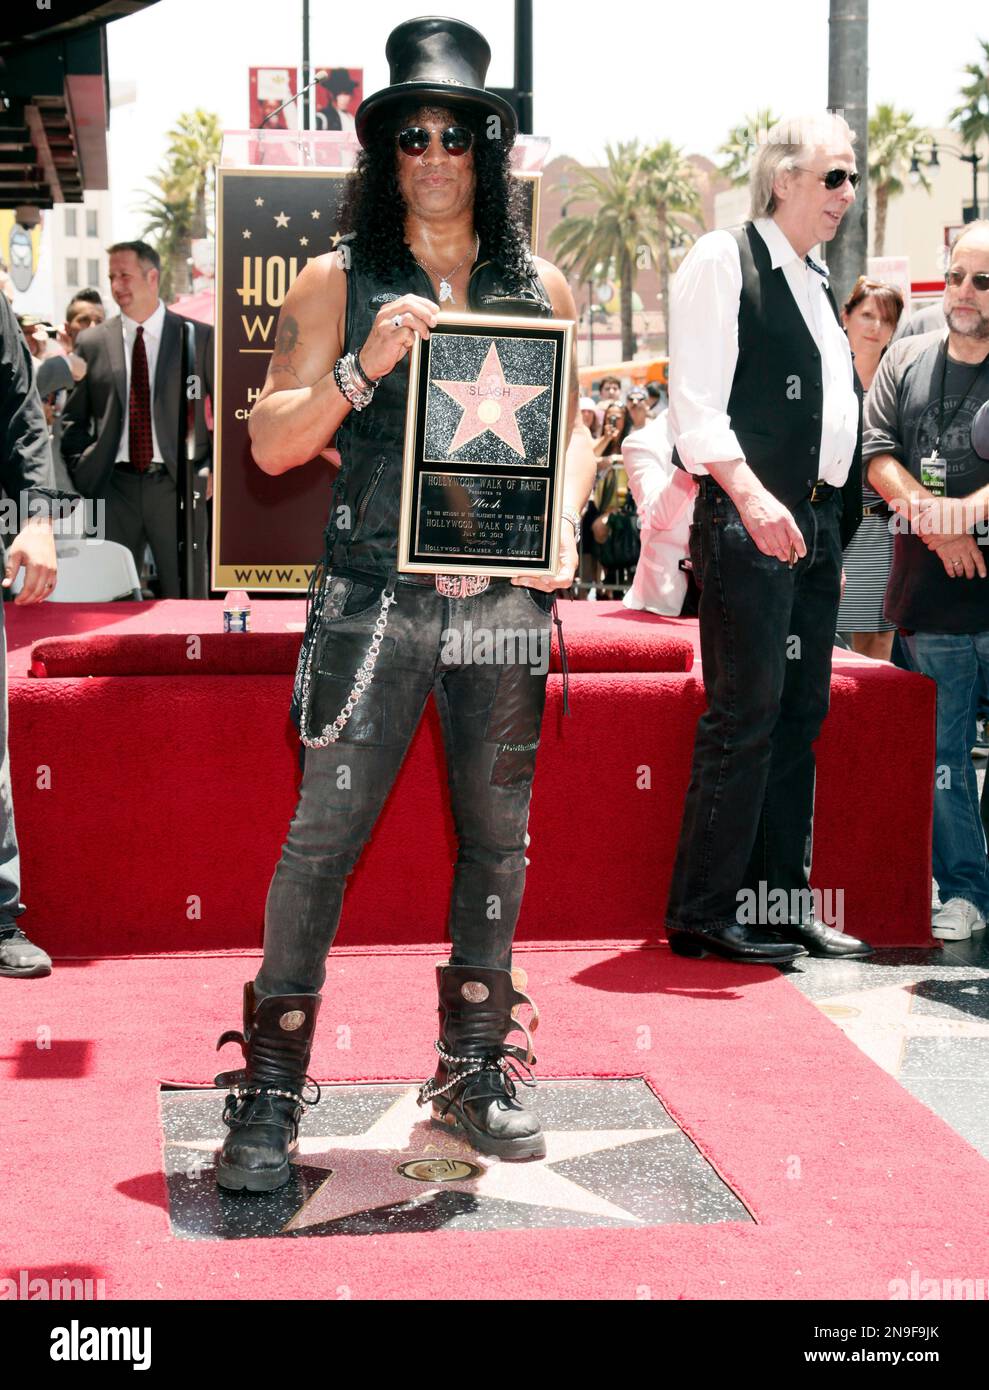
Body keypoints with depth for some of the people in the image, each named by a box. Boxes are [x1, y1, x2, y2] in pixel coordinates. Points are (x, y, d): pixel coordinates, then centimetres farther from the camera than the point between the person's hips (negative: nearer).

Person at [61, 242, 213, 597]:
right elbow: (73, 418, 13)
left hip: (176, 485, -2)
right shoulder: (92, 342, 8)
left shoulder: (199, 337, 3)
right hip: (114, 487, 2)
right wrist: (81, 472, 1)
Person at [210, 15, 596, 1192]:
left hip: (505, 597, 3)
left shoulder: (539, 289, 11)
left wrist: (564, 523, -1)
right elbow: (271, 441, 0)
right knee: (326, 831, -6)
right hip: (375, 597, -3)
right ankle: (270, 1094, 4)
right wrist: (364, 367, -15)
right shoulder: (338, 284, 4)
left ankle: (474, 1072, 25)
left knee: (498, 833, 10)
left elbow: (573, 427, 18)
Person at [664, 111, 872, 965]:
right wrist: (750, 495, -26)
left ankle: (783, 901, 17)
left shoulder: (818, 283, 21)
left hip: (815, 524, 9)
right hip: (748, 519, -8)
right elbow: (696, 404, -13)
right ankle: (704, 913, -3)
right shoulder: (723, 261, -4)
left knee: (801, 715, 9)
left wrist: (836, 529, 18)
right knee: (745, 716, -9)